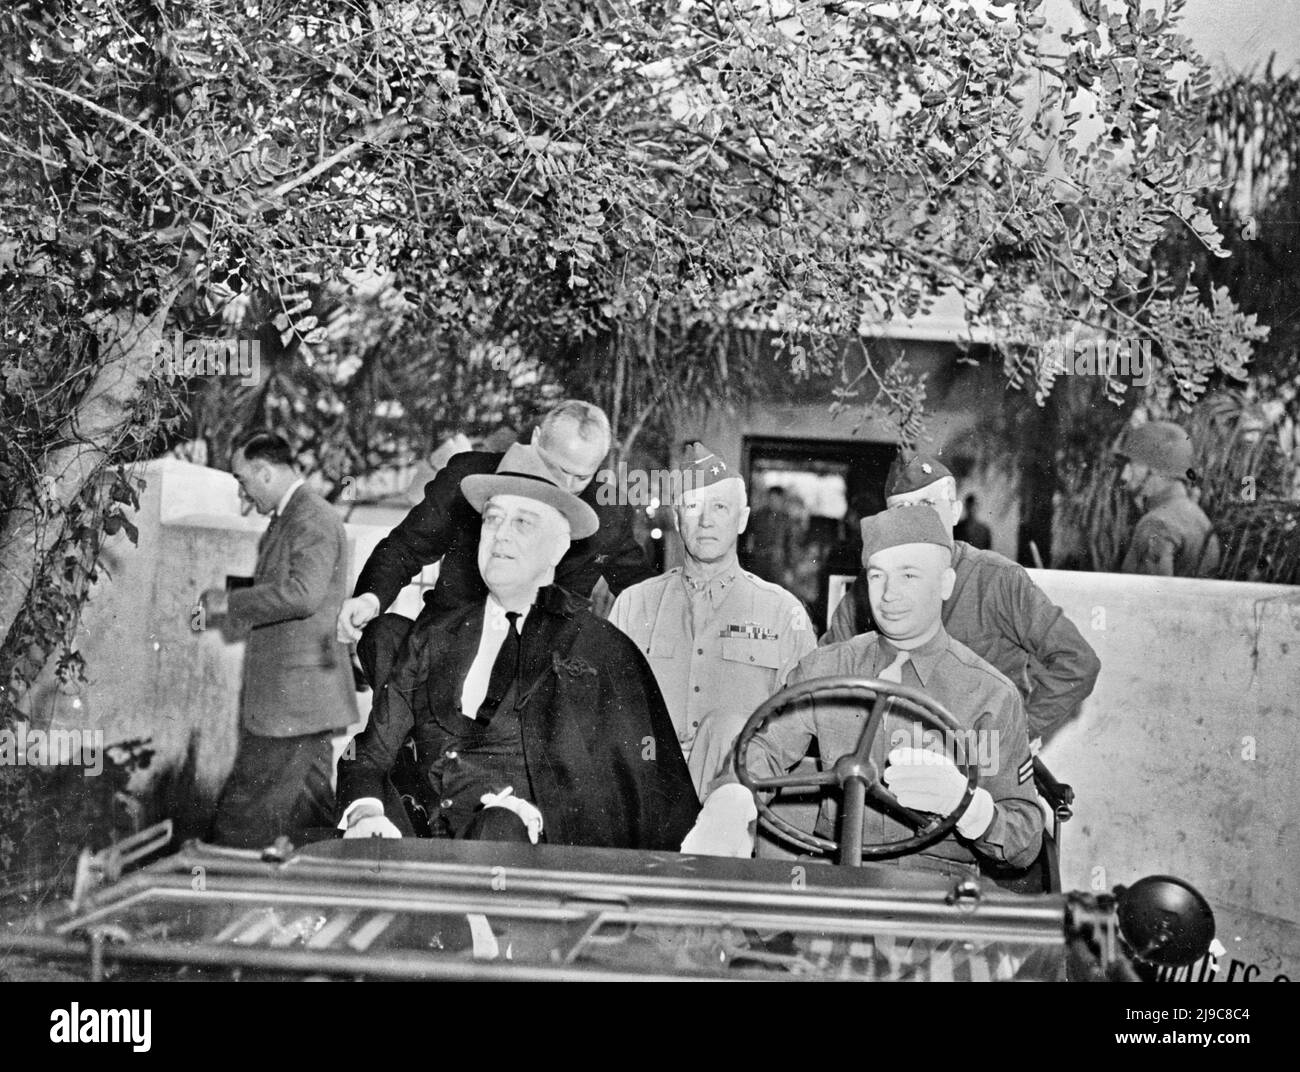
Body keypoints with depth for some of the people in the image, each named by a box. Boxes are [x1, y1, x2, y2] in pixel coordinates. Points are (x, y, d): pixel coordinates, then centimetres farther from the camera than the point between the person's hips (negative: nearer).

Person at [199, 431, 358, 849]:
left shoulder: (311, 519, -14)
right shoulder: (289, 518, 18)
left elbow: (303, 593, -27)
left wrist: (231, 602, -17)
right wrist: (238, 610, 12)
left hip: (292, 700, -11)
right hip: (299, 700, 11)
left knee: (241, 825, -7)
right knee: (309, 818, 13)